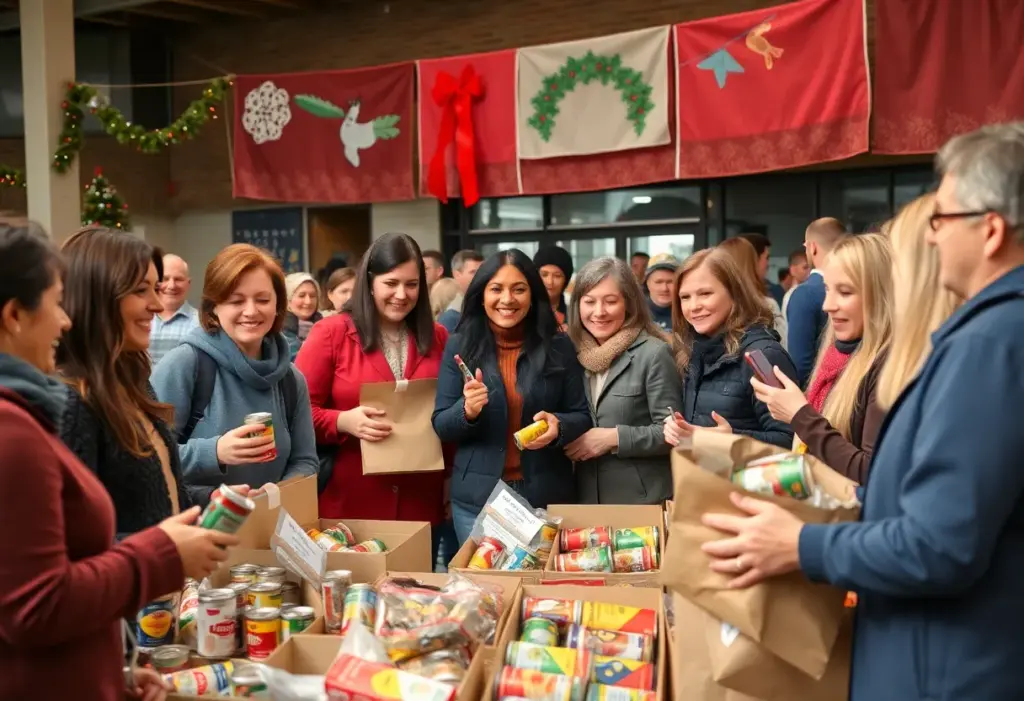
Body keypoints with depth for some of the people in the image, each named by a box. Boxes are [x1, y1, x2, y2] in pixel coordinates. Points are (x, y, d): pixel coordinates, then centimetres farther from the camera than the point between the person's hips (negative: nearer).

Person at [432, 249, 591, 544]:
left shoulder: (559, 346, -1)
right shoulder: (459, 346, -2)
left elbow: (583, 416, 3)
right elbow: (441, 426, -1)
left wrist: (558, 426, -19)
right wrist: (467, 411, -22)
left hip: (546, 498, 0)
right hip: (476, 500, 0)